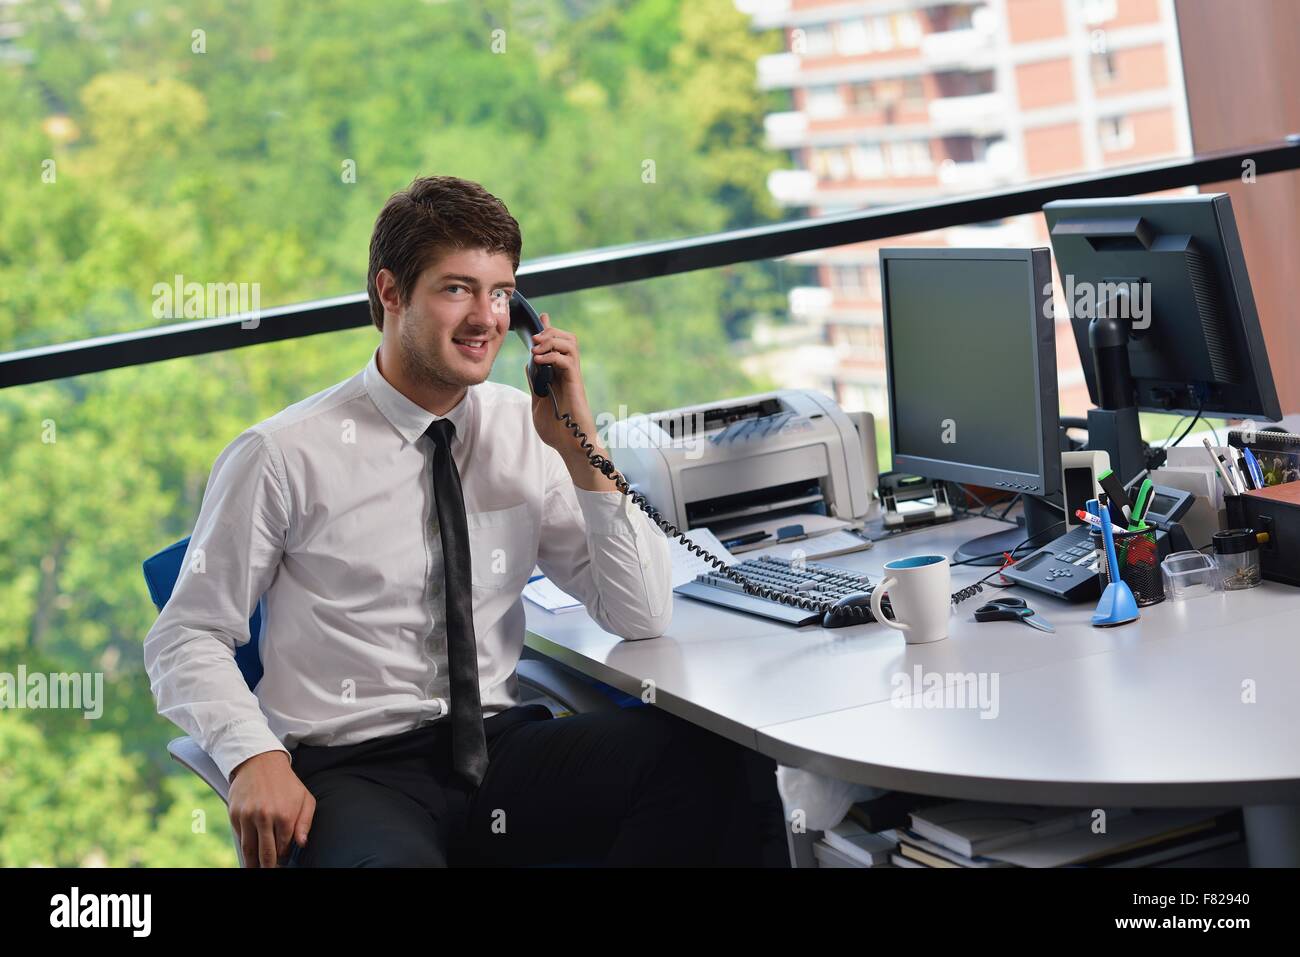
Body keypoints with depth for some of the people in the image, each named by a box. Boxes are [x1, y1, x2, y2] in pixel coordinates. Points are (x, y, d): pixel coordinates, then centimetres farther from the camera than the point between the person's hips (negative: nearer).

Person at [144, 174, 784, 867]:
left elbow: (643, 617, 3)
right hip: (351, 770, -4)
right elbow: (186, 639, -1)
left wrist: (580, 450, -7)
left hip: (499, 748, 5)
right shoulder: (285, 456, -5)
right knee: (393, 857, -41)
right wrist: (254, 758, -19)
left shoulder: (522, 433, 6)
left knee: (723, 761, -21)